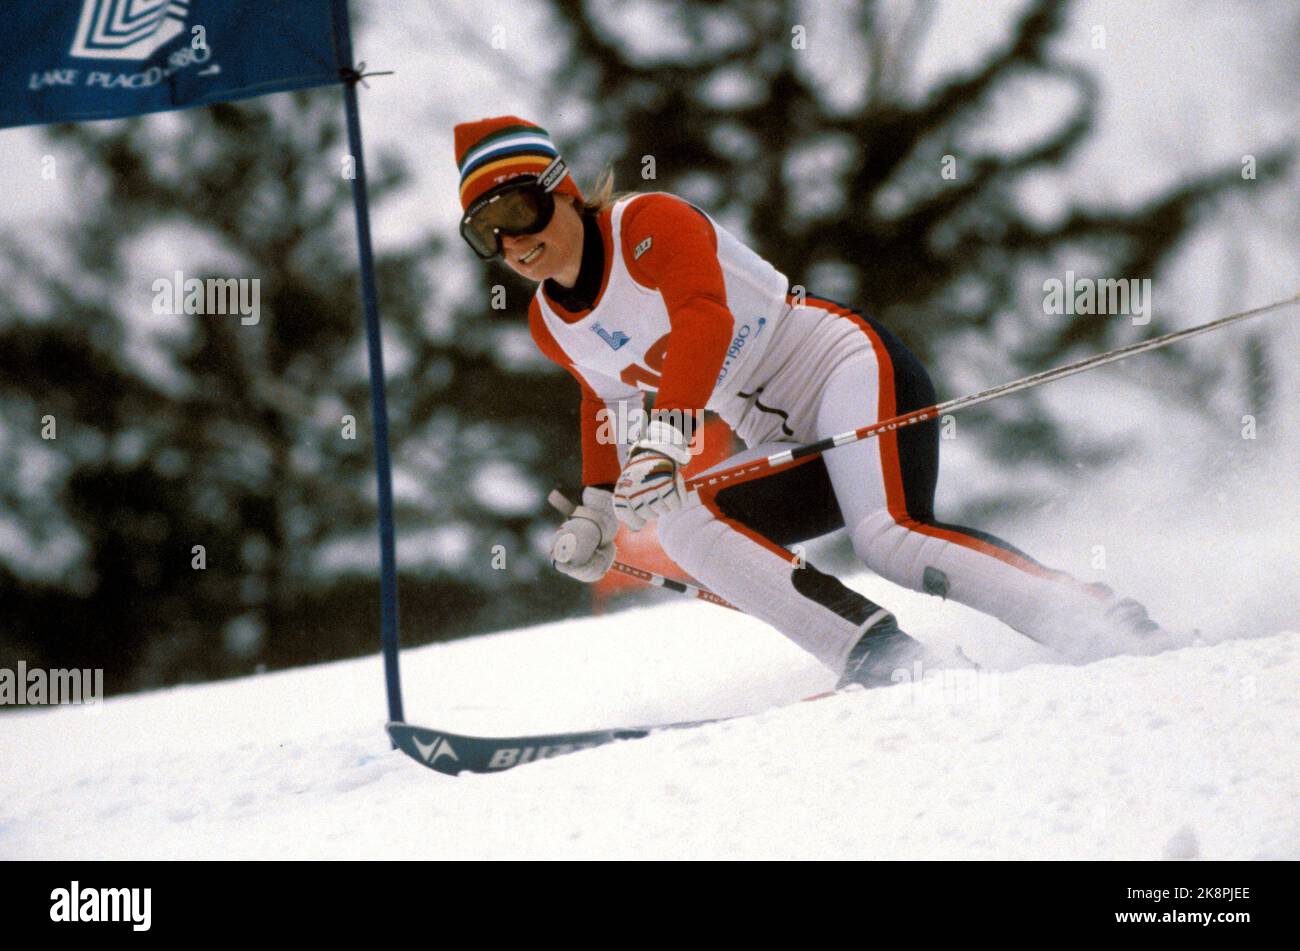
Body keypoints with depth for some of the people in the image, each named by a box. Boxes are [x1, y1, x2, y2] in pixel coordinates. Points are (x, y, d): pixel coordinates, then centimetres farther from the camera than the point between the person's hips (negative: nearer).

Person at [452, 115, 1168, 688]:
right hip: (797, 453, 8)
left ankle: (1099, 623, -31)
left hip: (848, 365, -8)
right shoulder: (551, 325, 11)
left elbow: (705, 319, -30)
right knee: (685, 524, -19)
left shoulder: (647, 223, -12)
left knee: (888, 538, -32)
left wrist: (665, 432, -42)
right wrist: (596, 506, 25)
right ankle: (876, 655, -31)